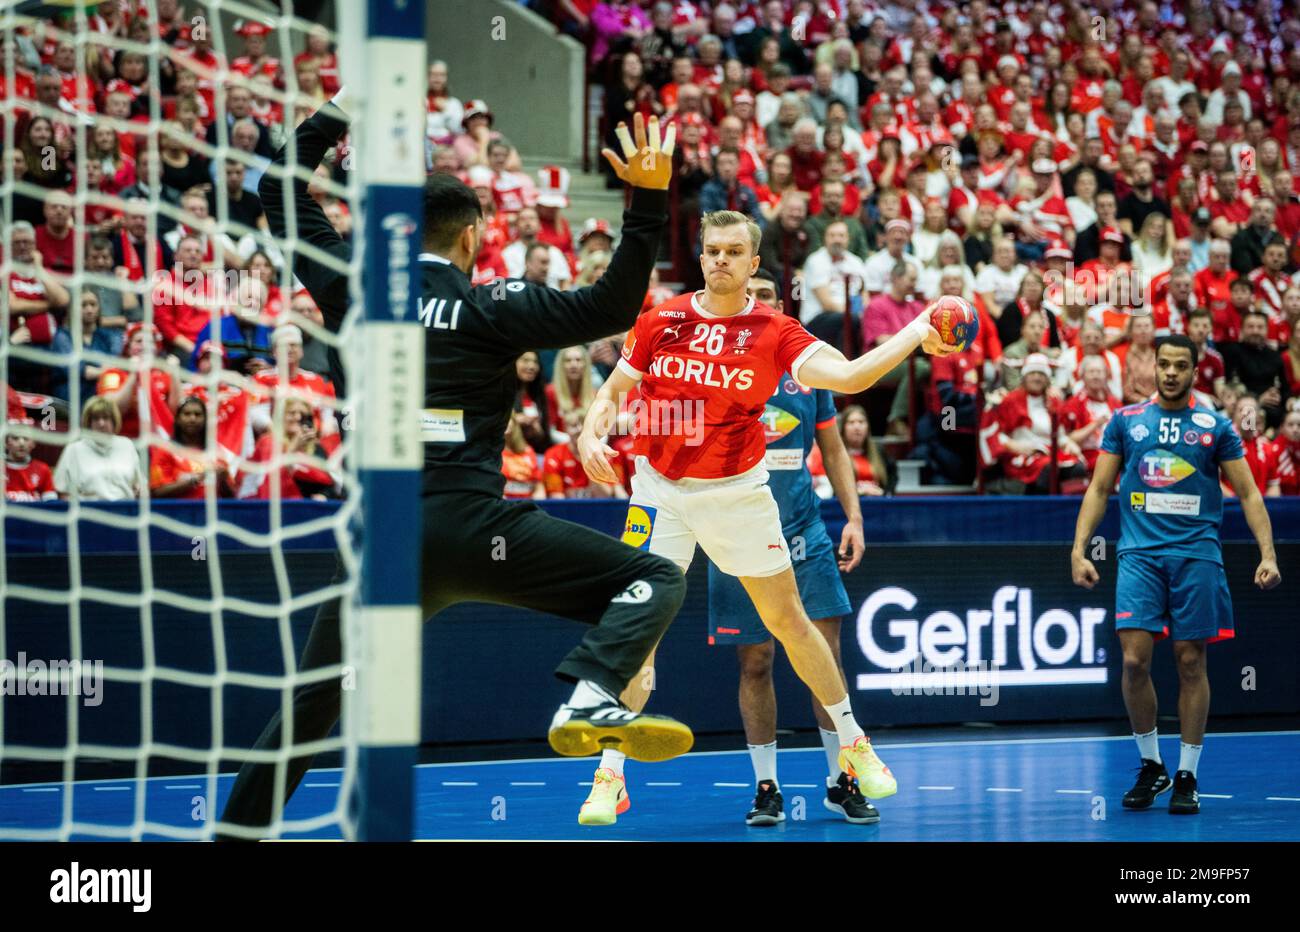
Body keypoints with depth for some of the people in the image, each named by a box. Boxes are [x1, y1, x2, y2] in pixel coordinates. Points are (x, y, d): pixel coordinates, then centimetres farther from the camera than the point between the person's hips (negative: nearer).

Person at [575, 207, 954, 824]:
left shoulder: (775, 333, -8)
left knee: (789, 621, 7)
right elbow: (614, 389, 9)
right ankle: (609, 777, -4)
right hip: (661, 492, 1)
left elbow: (849, 376, -19)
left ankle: (854, 748, 23)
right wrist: (592, 433, -10)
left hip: (738, 493, -1)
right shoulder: (660, 322, -2)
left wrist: (918, 333, -29)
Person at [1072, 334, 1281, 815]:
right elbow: (1099, 489, 10)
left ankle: (1187, 776, 10)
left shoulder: (1215, 427, 6)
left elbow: (1248, 493, 7)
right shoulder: (1125, 421, 9)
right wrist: (1079, 549, 0)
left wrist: (1268, 554, -5)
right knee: (1135, 660, -9)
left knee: (1191, 663, 1)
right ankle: (1151, 767, 9)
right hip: (1140, 554, 0)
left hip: (1197, 555, 0)